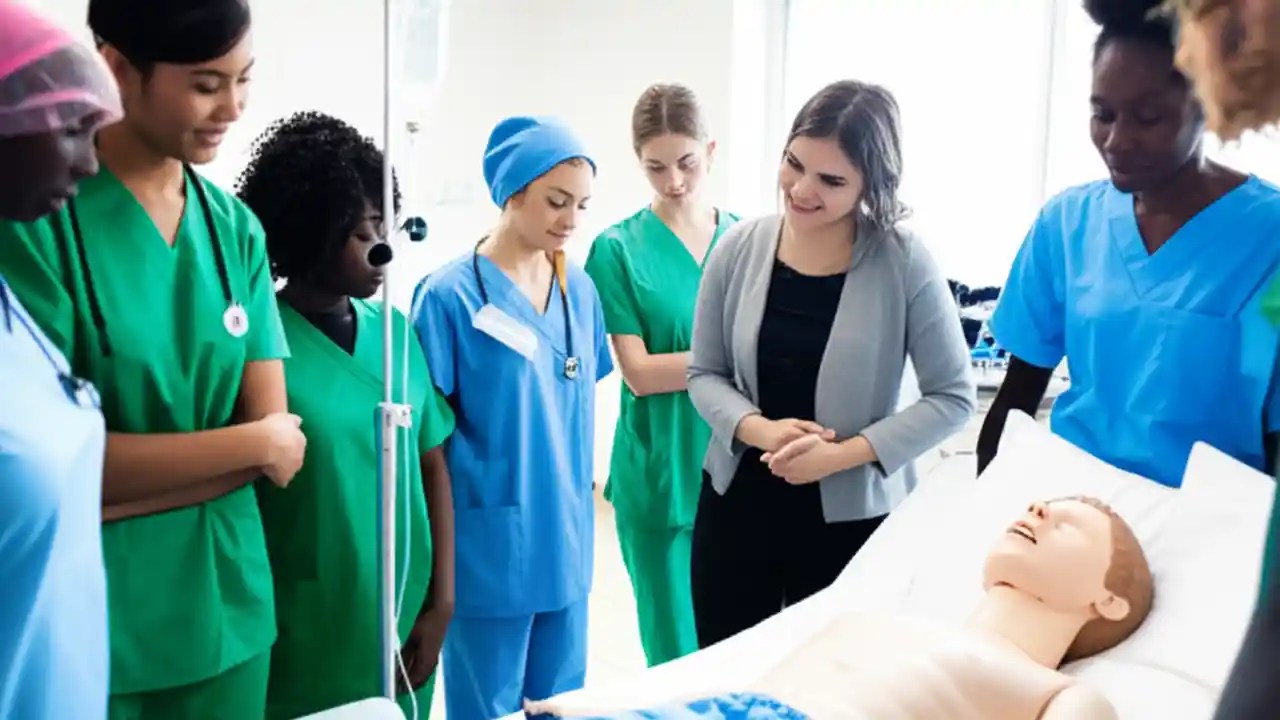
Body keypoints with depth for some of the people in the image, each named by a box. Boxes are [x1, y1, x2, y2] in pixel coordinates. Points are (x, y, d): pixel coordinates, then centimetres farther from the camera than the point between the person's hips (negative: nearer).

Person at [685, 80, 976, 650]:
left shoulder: (903, 262, -13)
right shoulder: (740, 248, -4)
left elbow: (953, 397, -10)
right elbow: (704, 375, 2)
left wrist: (845, 454, -20)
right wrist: (759, 430, -17)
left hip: (851, 516, -3)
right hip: (737, 503, 3)